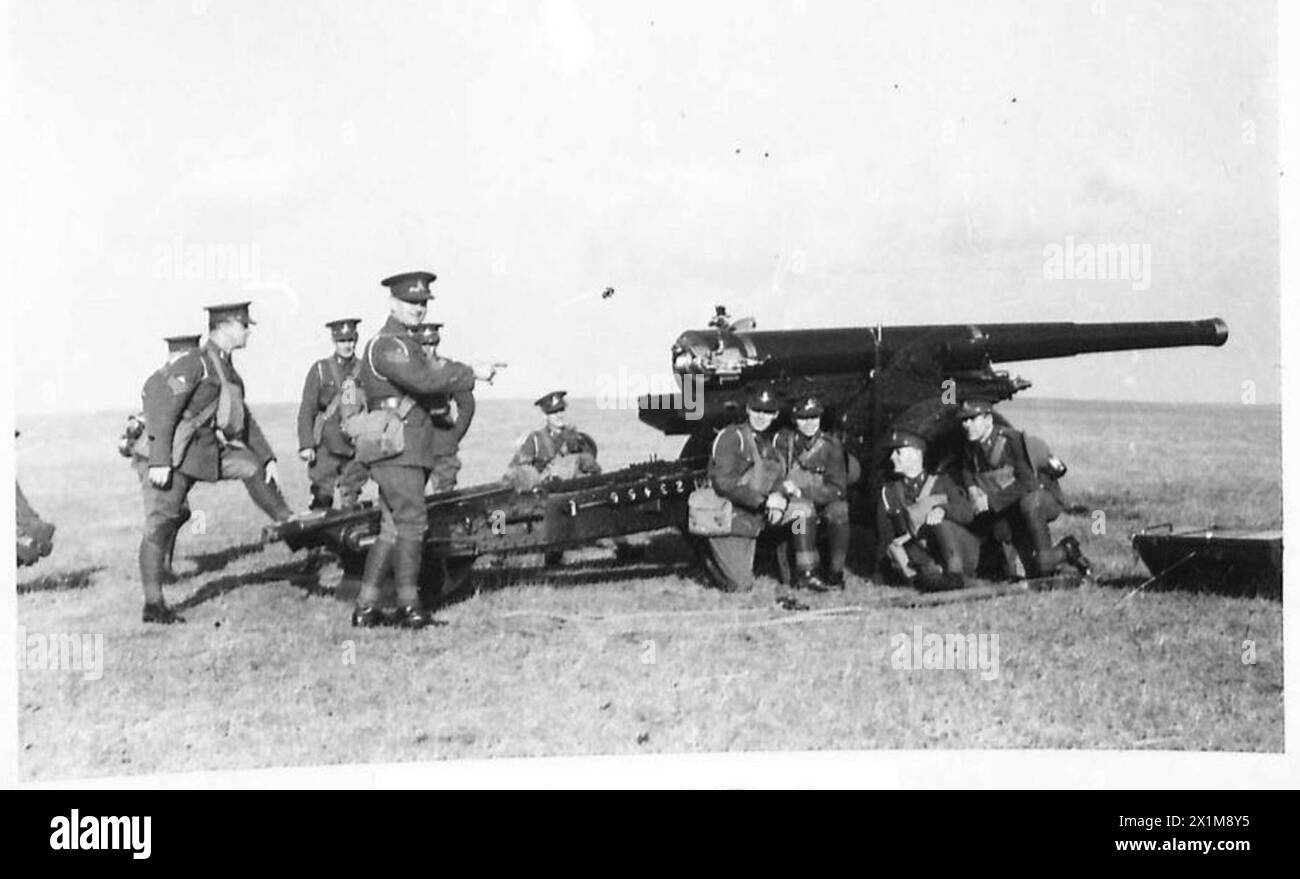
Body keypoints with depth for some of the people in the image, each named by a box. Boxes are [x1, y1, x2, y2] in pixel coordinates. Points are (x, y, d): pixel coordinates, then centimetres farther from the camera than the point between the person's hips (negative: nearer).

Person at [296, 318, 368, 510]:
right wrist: (306, 445, -9)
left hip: (355, 449, 2)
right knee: (322, 500, -4)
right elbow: (306, 410, 0)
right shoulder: (320, 370, 2)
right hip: (326, 448, -2)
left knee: (351, 502, 3)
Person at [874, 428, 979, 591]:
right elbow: (884, 538, 12)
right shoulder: (888, 494, 16)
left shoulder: (941, 483, 12)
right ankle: (931, 574, -50)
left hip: (959, 554, -1)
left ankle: (955, 573, -41)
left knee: (940, 522, -29)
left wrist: (942, 509, -26)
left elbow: (967, 512, -5)